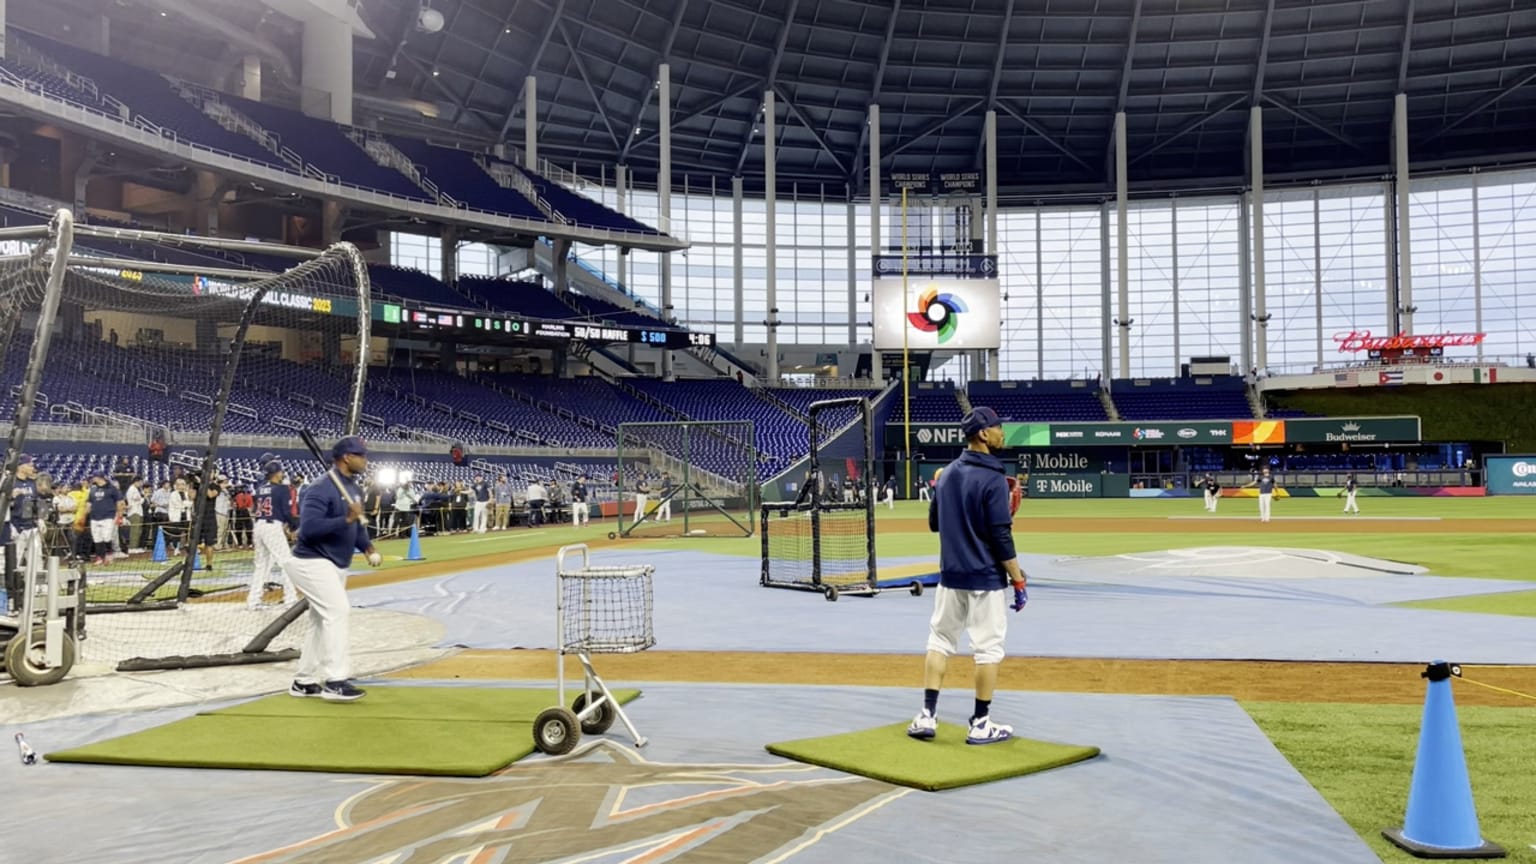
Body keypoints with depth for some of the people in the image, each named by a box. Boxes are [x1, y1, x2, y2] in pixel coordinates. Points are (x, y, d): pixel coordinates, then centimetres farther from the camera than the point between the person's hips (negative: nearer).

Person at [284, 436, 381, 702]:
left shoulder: (354, 488, 9)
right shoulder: (321, 489, -20)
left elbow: (357, 523, 17)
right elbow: (308, 528, -29)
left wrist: (367, 547, 0)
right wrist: (346, 519, -34)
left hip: (336, 566, 10)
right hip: (312, 562, -10)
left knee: (322, 621, 14)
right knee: (337, 610, -20)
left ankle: (304, 682, 24)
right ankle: (334, 680, -21)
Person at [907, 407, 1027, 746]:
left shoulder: (947, 474, 6)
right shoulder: (992, 478, -15)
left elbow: (935, 523, 15)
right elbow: (1001, 537, -18)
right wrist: (1019, 581, -11)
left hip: (950, 577, 6)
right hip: (985, 579, -6)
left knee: (940, 641, 13)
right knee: (988, 649, 4)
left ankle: (927, 716, 10)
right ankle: (981, 725, 10)